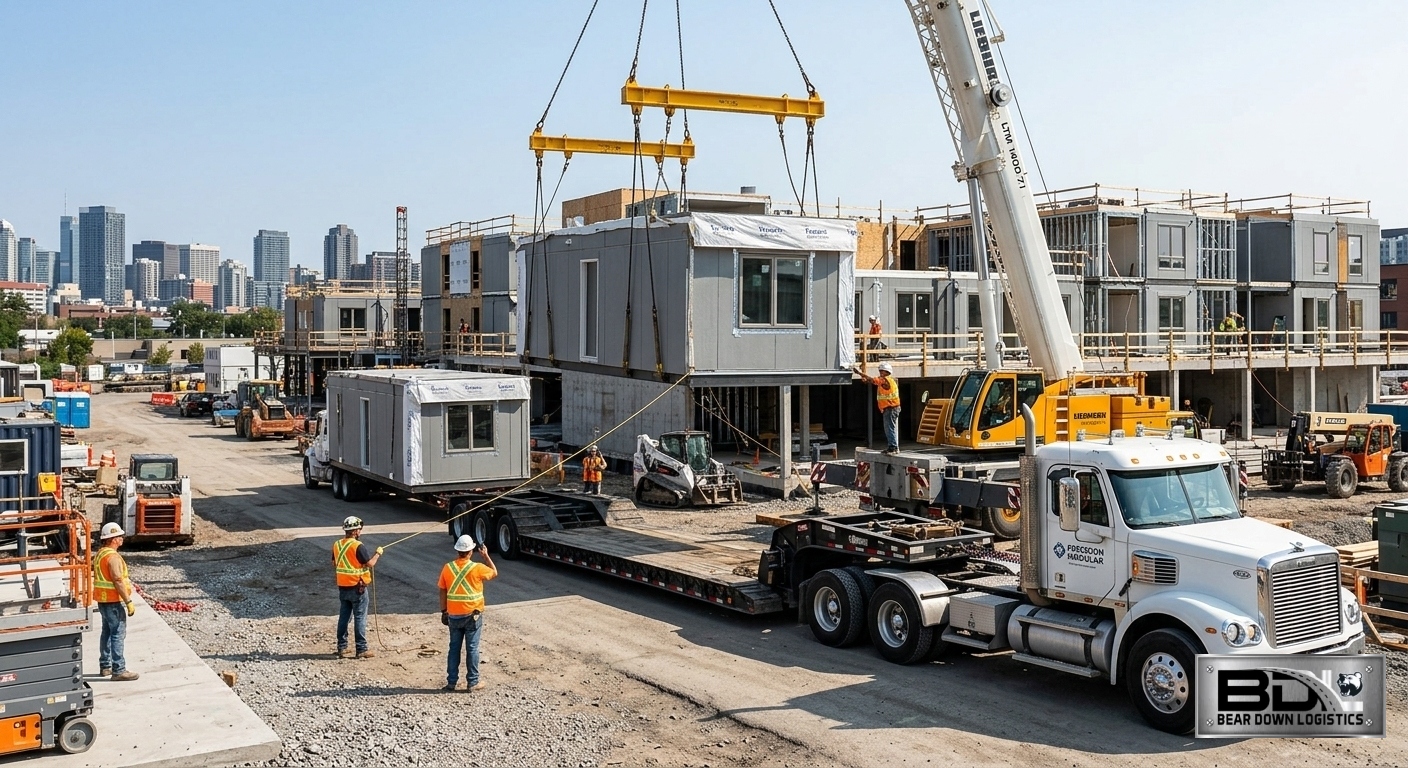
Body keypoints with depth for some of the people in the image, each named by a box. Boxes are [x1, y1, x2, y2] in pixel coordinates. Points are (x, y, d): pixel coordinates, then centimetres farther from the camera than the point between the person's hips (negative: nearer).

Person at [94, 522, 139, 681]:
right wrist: (129, 601, -21)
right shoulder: (113, 557, -19)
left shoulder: (100, 554, 12)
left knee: (107, 633, 18)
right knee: (118, 635, -7)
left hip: (102, 600, 10)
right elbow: (118, 581, -23)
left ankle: (105, 666, 26)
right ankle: (118, 670, -7)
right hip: (113, 601, -10)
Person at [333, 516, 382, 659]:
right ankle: (362, 649, 3)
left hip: (342, 587, 7)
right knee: (360, 618, 0)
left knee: (344, 617, 13)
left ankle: (341, 648, 18)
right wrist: (378, 553, -1)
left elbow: (334, 565, 15)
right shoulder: (358, 546, -18)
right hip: (357, 587, -7)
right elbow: (370, 564, -16)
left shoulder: (337, 545, 4)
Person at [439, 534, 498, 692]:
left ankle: (451, 681, 15)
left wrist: (443, 611, 12)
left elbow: (442, 592, 2)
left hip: (454, 615, 3)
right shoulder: (477, 568, -12)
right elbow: (494, 572, 6)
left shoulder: (447, 568, -3)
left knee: (454, 647, 12)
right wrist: (486, 556, 14)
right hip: (472, 615, -3)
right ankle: (472, 682, 9)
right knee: (472, 648, 4)